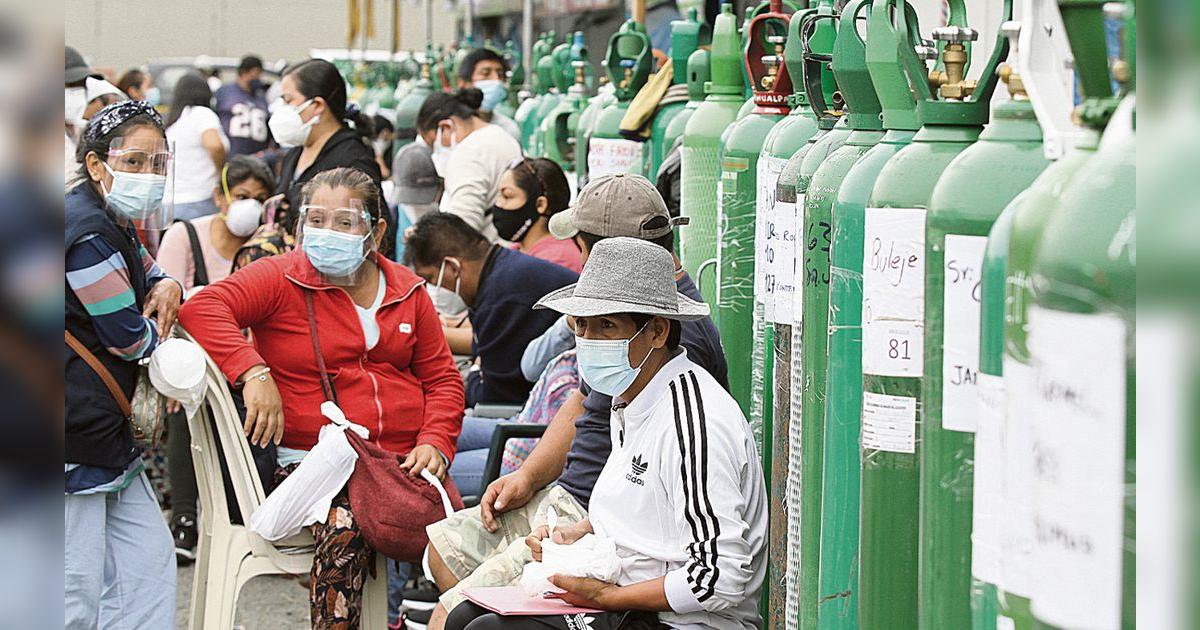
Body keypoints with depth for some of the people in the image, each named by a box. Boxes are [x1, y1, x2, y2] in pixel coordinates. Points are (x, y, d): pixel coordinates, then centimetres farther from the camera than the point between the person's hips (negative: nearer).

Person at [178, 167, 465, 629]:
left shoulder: (407, 291, 16)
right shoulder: (281, 279, 3)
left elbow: (441, 377, 20)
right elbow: (202, 309, -11)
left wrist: (435, 443, 2)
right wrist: (254, 373, -24)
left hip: (403, 460, 4)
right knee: (345, 531, -36)